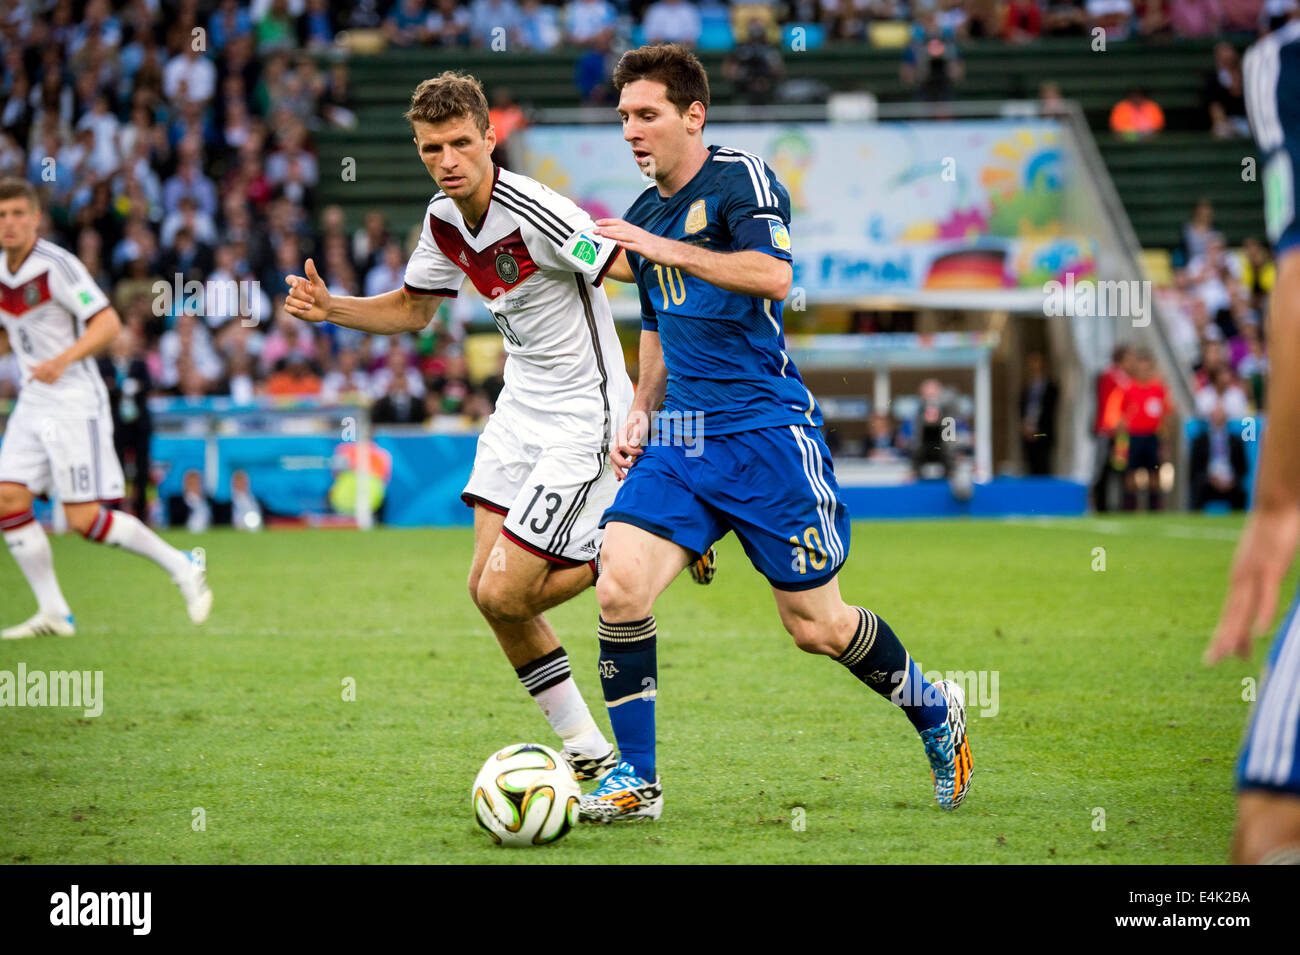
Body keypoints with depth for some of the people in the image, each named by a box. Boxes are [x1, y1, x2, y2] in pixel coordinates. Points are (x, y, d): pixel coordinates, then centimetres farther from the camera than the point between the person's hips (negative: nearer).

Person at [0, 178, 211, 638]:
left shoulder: (56, 265, -15)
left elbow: (108, 323, -21)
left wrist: (62, 360, -33)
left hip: (75, 403, -7)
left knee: (85, 519, -9)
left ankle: (182, 568, 9)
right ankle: (53, 613, 4)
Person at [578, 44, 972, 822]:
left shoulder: (740, 179, -8)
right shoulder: (643, 213, 15)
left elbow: (773, 273, -26)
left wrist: (662, 248, -26)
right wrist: (642, 413, 13)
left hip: (766, 429, -6)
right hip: (681, 438, 6)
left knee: (817, 625, 1)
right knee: (619, 584, -14)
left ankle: (936, 712, 29)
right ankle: (636, 780, -4)